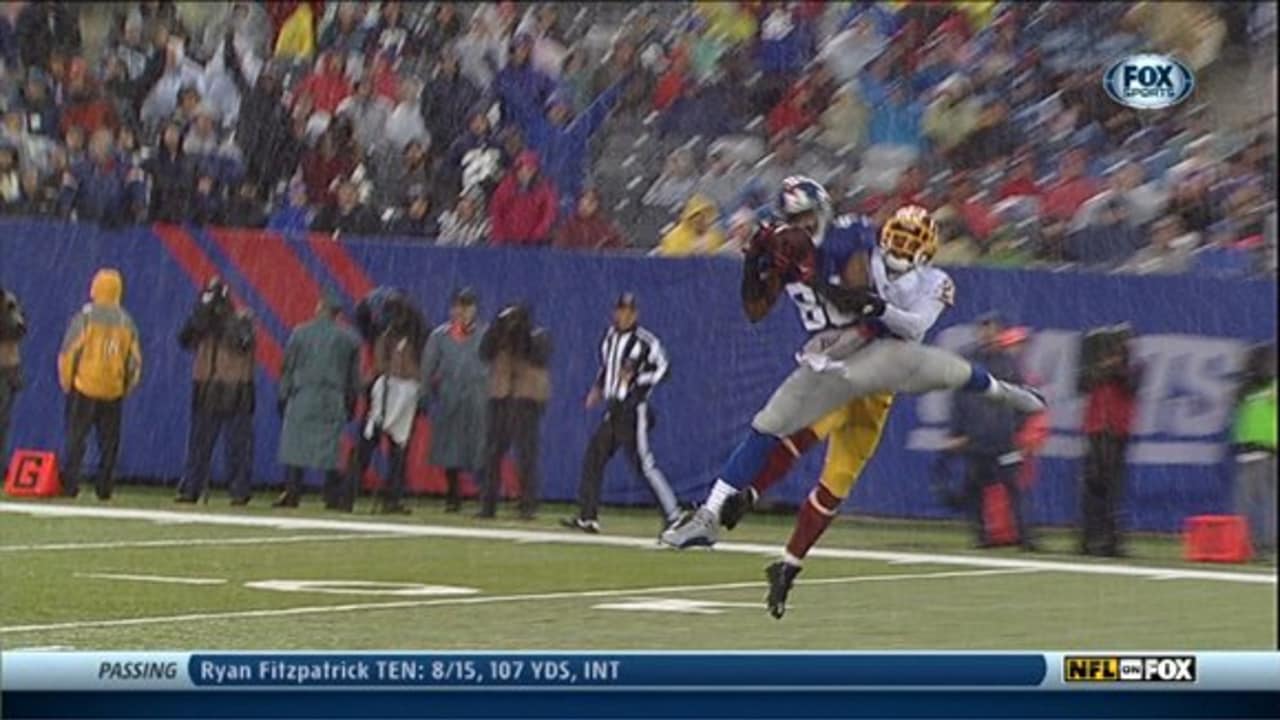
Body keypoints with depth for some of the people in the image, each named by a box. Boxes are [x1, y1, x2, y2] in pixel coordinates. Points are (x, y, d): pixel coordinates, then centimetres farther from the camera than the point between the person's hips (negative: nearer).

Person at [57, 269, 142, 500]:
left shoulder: (85, 317, -8)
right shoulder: (127, 322, 4)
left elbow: (69, 352, -9)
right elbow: (135, 360, 6)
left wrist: (66, 383, 3)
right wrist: (126, 388, 16)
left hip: (84, 388, -3)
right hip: (113, 392, 3)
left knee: (75, 438, 0)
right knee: (109, 443, 8)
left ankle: (69, 485, -6)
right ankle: (104, 488, 6)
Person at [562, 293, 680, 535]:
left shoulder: (646, 341, -11)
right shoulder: (610, 337, 12)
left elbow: (662, 369, -10)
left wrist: (636, 381, -19)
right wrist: (598, 388, 13)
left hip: (633, 409, -8)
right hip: (612, 410, 8)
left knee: (644, 464, -10)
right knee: (593, 457, 3)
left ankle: (673, 515, -4)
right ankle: (588, 517, 7)